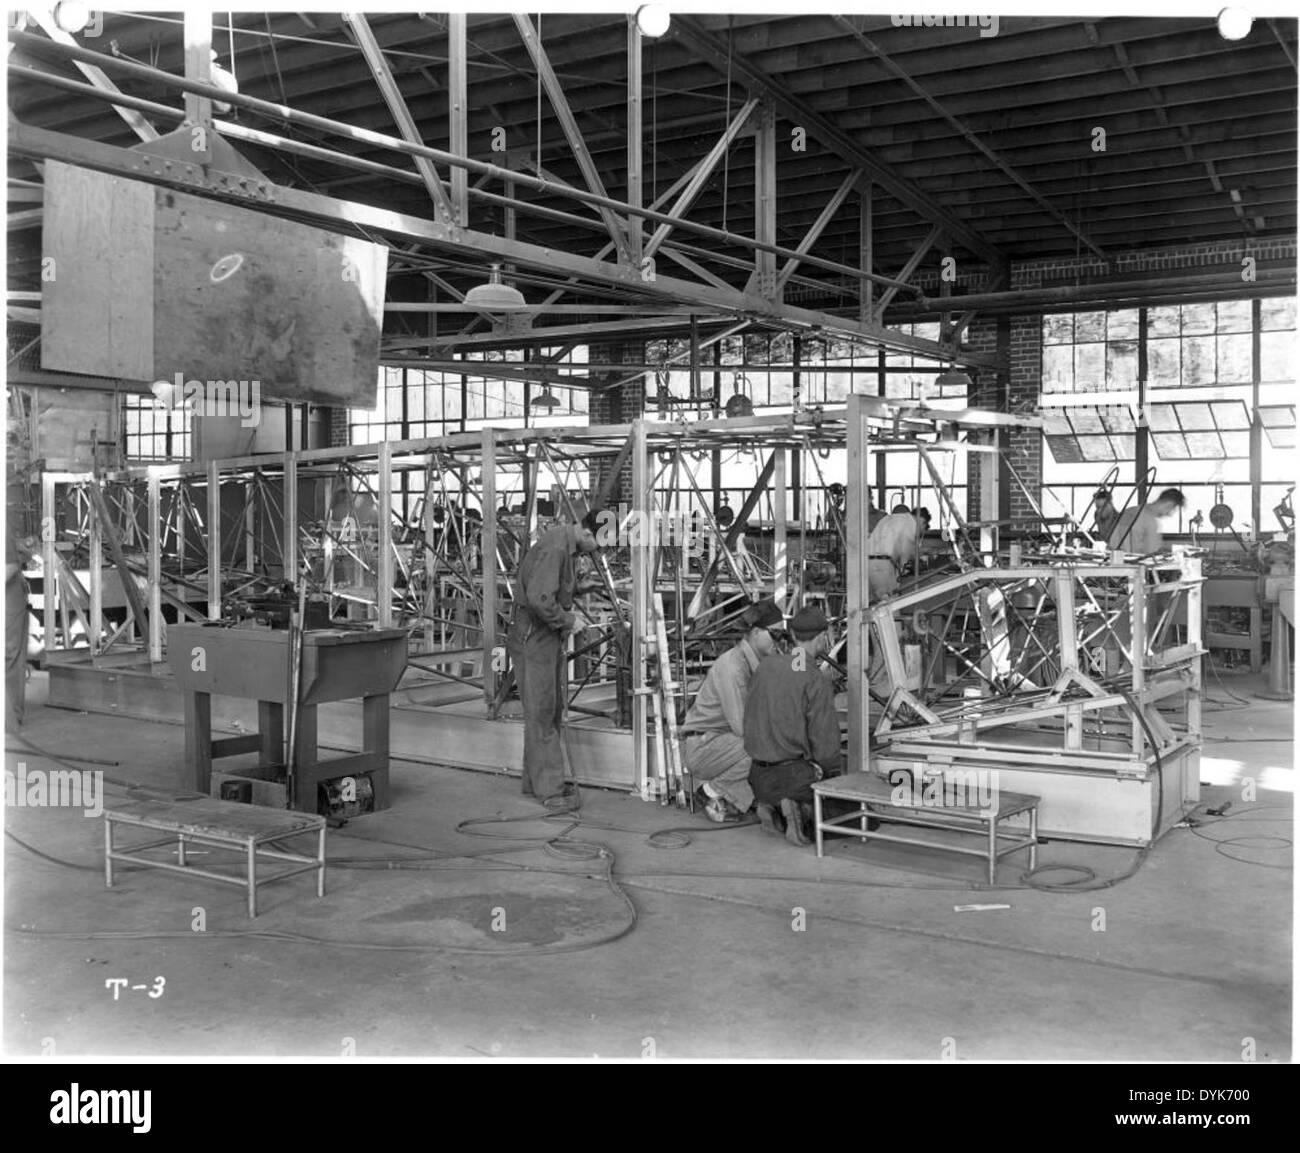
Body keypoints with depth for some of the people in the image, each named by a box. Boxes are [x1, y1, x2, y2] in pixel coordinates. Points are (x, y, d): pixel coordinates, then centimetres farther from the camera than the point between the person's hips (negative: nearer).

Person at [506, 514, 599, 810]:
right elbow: (539, 599, -31)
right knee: (541, 714, -5)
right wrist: (566, 621, -17)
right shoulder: (554, 549, -23)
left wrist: (567, 613, 4)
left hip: (551, 637, 10)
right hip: (533, 638, -10)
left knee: (554, 711, 15)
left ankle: (535, 781, 24)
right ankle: (549, 789, -1)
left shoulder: (568, 546, 9)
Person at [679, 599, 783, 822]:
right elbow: (742, 726, -26)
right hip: (701, 745, -9)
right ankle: (711, 792, -9)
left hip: (725, 742, 9)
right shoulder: (732, 667, -22)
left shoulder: (760, 663, 6)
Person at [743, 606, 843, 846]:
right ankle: (799, 807, -14)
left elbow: (750, 715, 10)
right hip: (797, 771, -6)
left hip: (760, 776, 6)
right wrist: (832, 774, 3)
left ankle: (770, 805, 3)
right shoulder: (818, 682, -15)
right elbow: (825, 739, -14)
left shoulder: (766, 665, 2)